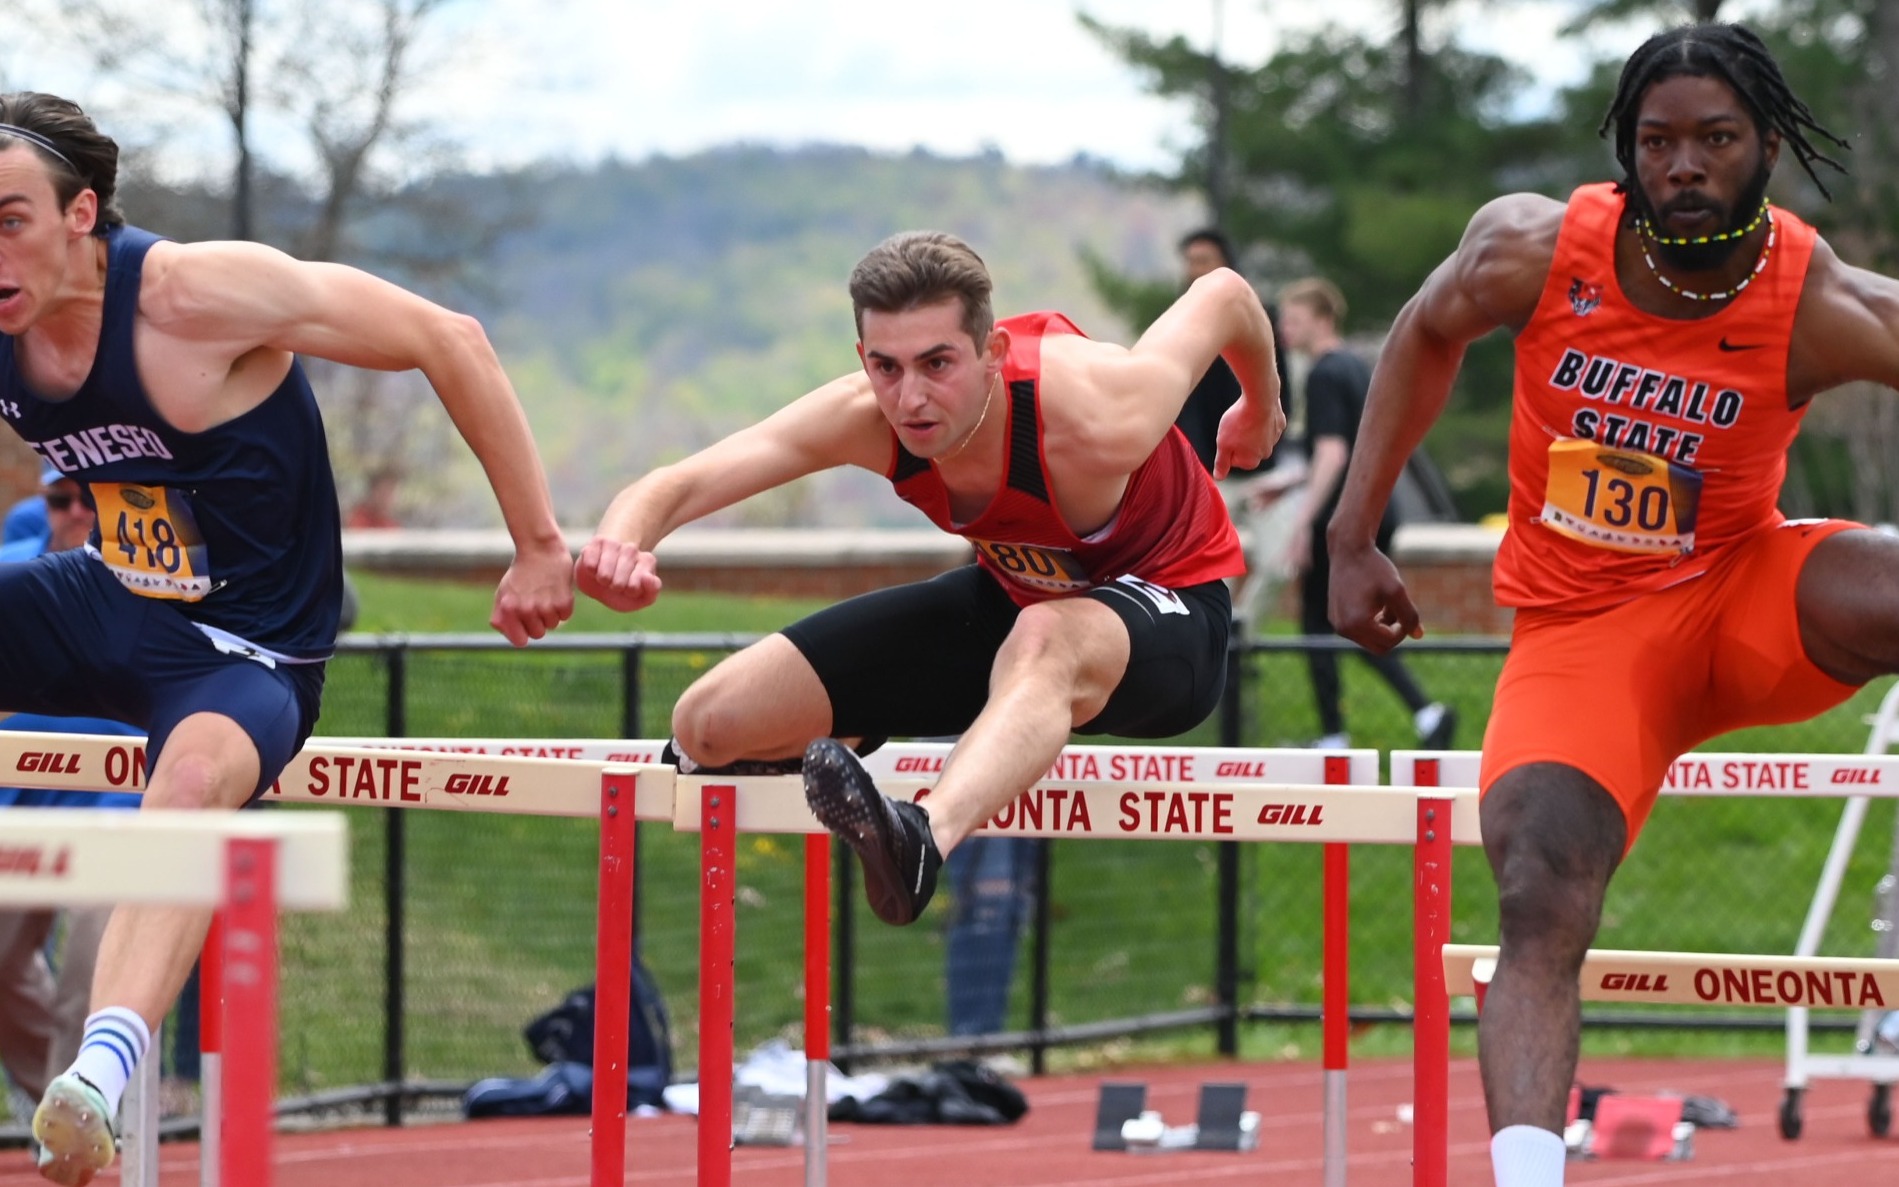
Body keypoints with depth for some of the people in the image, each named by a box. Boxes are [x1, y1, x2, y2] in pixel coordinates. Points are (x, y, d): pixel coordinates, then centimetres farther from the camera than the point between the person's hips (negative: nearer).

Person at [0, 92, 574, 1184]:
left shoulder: (196, 294, -24)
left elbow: (447, 341, -18)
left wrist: (540, 548, -15)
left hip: (242, 653, -7)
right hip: (107, 604, 7)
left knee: (199, 772, -40)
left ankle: (103, 1076, -60)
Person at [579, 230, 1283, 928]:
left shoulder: (1096, 425, -36)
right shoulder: (861, 419, -24)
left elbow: (1222, 295, -17)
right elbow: (677, 486, -26)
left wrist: (1260, 411, 5)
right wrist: (624, 540, -52)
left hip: (1171, 607, -5)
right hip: (1014, 596, 5)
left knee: (1046, 642, -44)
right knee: (712, 723, -2)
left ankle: (922, 842, -71)